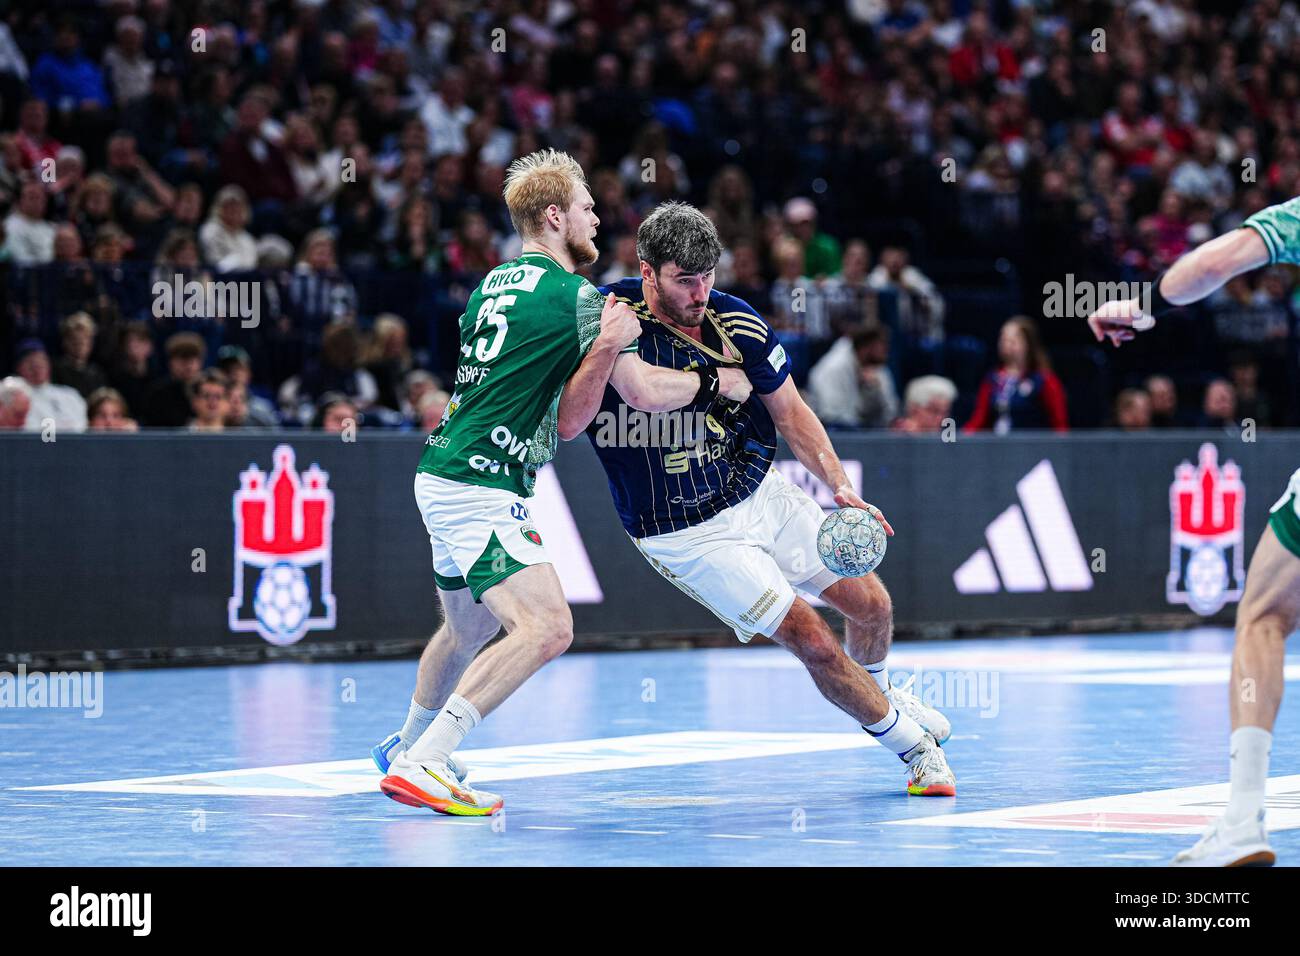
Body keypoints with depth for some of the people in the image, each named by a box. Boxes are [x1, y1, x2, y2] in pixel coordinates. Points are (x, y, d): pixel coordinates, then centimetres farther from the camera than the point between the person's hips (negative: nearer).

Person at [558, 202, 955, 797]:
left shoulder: (737, 323, -7)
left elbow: (789, 412, 5)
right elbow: (568, 424, -27)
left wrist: (839, 484, -6)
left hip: (764, 497, 5)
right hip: (687, 537, -5)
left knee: (870, 605, 9)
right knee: (814, 642, -12)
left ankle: (879, 692, 44)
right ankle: (910, 744, 10)